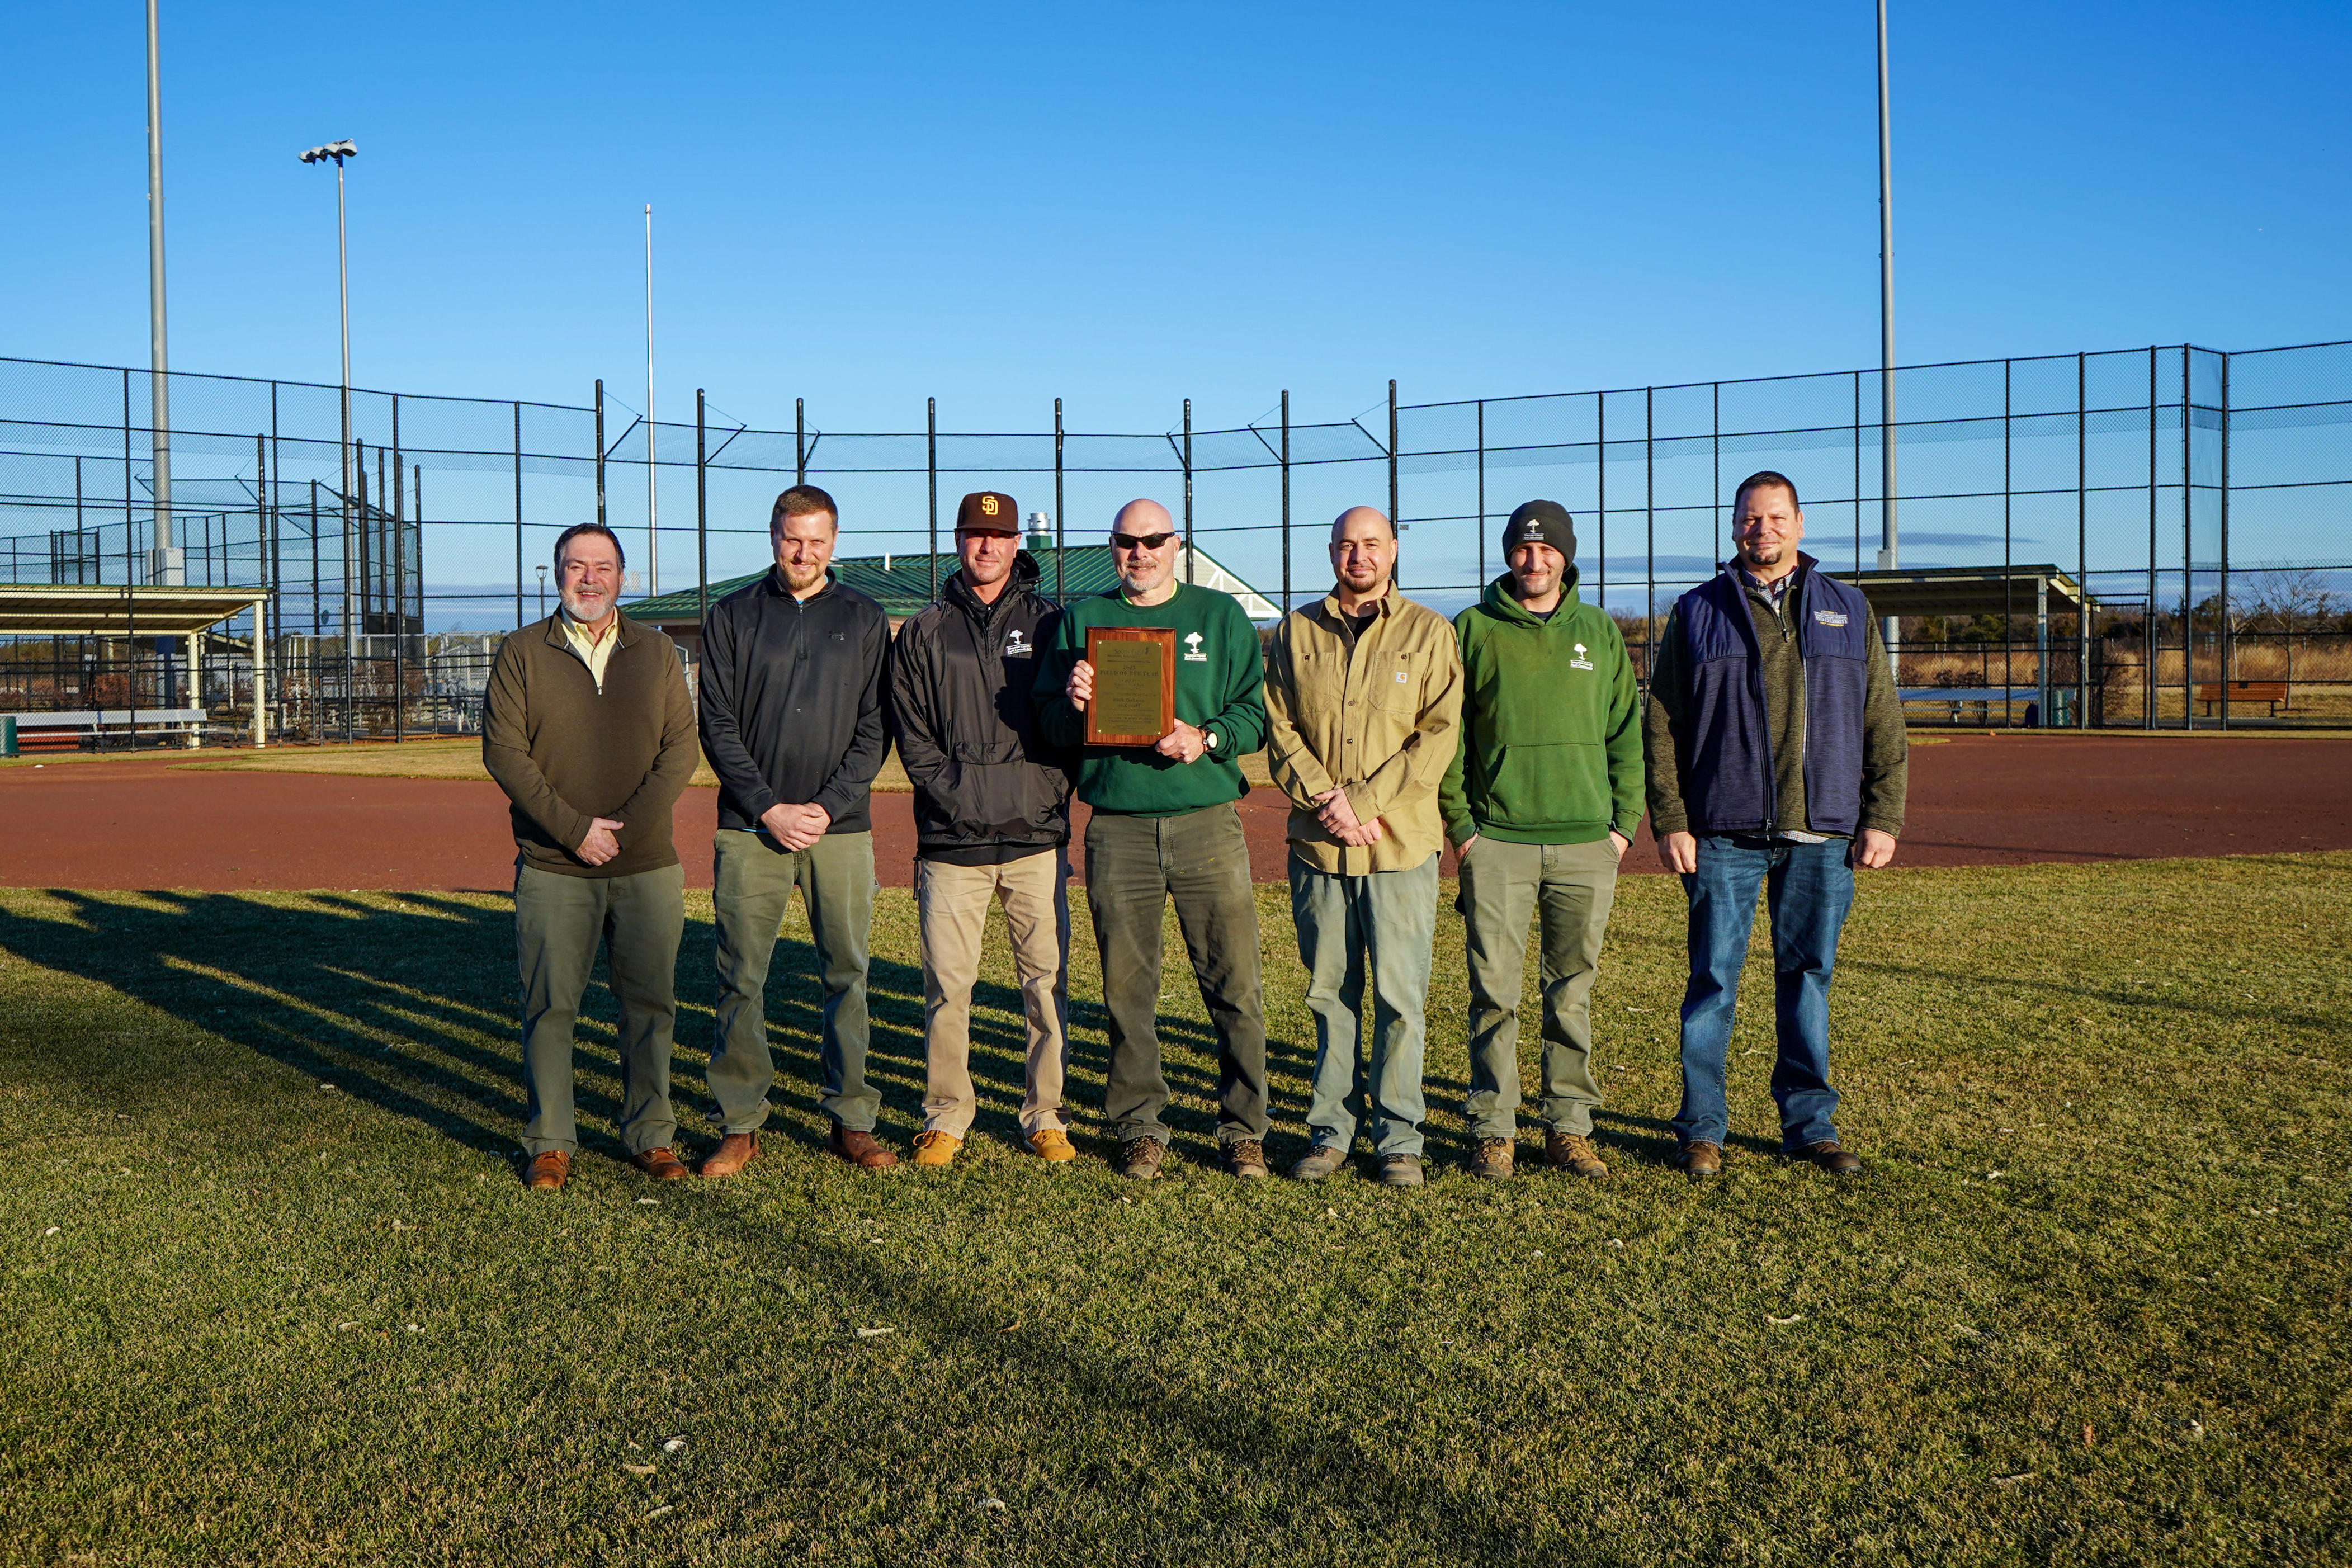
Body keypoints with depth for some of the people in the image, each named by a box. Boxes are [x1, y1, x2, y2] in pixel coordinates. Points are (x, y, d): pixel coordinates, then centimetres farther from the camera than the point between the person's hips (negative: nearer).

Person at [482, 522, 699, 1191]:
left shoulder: (657, 653, 9)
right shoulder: (521, 654, 4)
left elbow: (680, 749, 3)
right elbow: (503, 751, -4)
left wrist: (628, 825, -9)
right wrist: (574, 828, -12)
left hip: (648, 866, 2)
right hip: (552, 868, -1)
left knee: (649, 1005, 6)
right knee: (550, 1007, 3)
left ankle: (650, 1136, 18)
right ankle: (551, 1143, 15)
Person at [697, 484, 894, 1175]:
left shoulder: (865, 620, 8)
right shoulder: (732, 617, 7)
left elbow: (875, 729, 4)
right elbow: (717, 725, 2)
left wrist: (827, 807, -8)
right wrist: (768, 809, -9)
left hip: (841, 827, 0)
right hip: (751, 829, 0)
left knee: (848, 974, 4)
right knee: (741, 978, 1)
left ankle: (852, 1120, 14)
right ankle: (741, 1124, 12)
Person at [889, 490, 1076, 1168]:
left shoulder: (1049, 622, 10)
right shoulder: (923, 634, 12)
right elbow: (911, 735, 7)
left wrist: (1048, 791, -10)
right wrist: (955, 791, -7)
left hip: (1036, 836, 0)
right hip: (952, 840, 0)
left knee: (1046, 979, 3)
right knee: (946, 983, 1)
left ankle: (1044, 1113, 14)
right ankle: (946, 1114, 15)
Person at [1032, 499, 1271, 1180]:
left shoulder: (1220, 615, 11)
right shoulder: (1082, 618, 13)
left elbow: (1254, 710, 6)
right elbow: (1048, 723, 9)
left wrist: (1208, 738, -12)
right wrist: (1073, 706, -13)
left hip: (1207, 819, -1)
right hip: (1117, 827, 1)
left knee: (1233, 984, 0)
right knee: (1127, 989, 5)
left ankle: (1244, 1129, 12)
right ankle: (1139, 1128, 18)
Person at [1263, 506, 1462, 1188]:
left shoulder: (1429, 633, 3)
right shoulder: (1296, 633, 10)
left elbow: (1439, 736, -4)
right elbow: (1277, 729, 5)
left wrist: (1365, 801, -12)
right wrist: (1326, 798, -10)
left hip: (1402, 843, -2)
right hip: (1317, 845, 2)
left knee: (1399, 997, 1)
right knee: (1329, 992, 9)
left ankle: (1398, 1138, 12)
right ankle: (1329, 1131, 20)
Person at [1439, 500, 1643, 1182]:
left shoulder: (1600, 633, 11)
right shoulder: (1473, 629, 4)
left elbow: (1625, 735, 13)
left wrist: (1623, 821, 4)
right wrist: (1459, 823, -4)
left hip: (1586, 843, 2)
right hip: (1496, 841, -2)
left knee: (1573, 991, 8)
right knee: (1494, 991, -1)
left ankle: (1569, 1125, 18)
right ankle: (1493, 1129, 10)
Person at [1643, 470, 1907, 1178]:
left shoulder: (1849, 612, 12)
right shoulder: (1697, 613, 7)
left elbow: (1884, 723, 12)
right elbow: (1660, 726, 3)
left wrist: (1882, 818, 4)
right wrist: (1669, 821, -5)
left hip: (1821, 834, 2)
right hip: (1724, 834, -2)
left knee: (1809, 975, 8)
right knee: (1714, 979, 0)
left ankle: (1809, 1122, 20)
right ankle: (1701, 1127, 10)